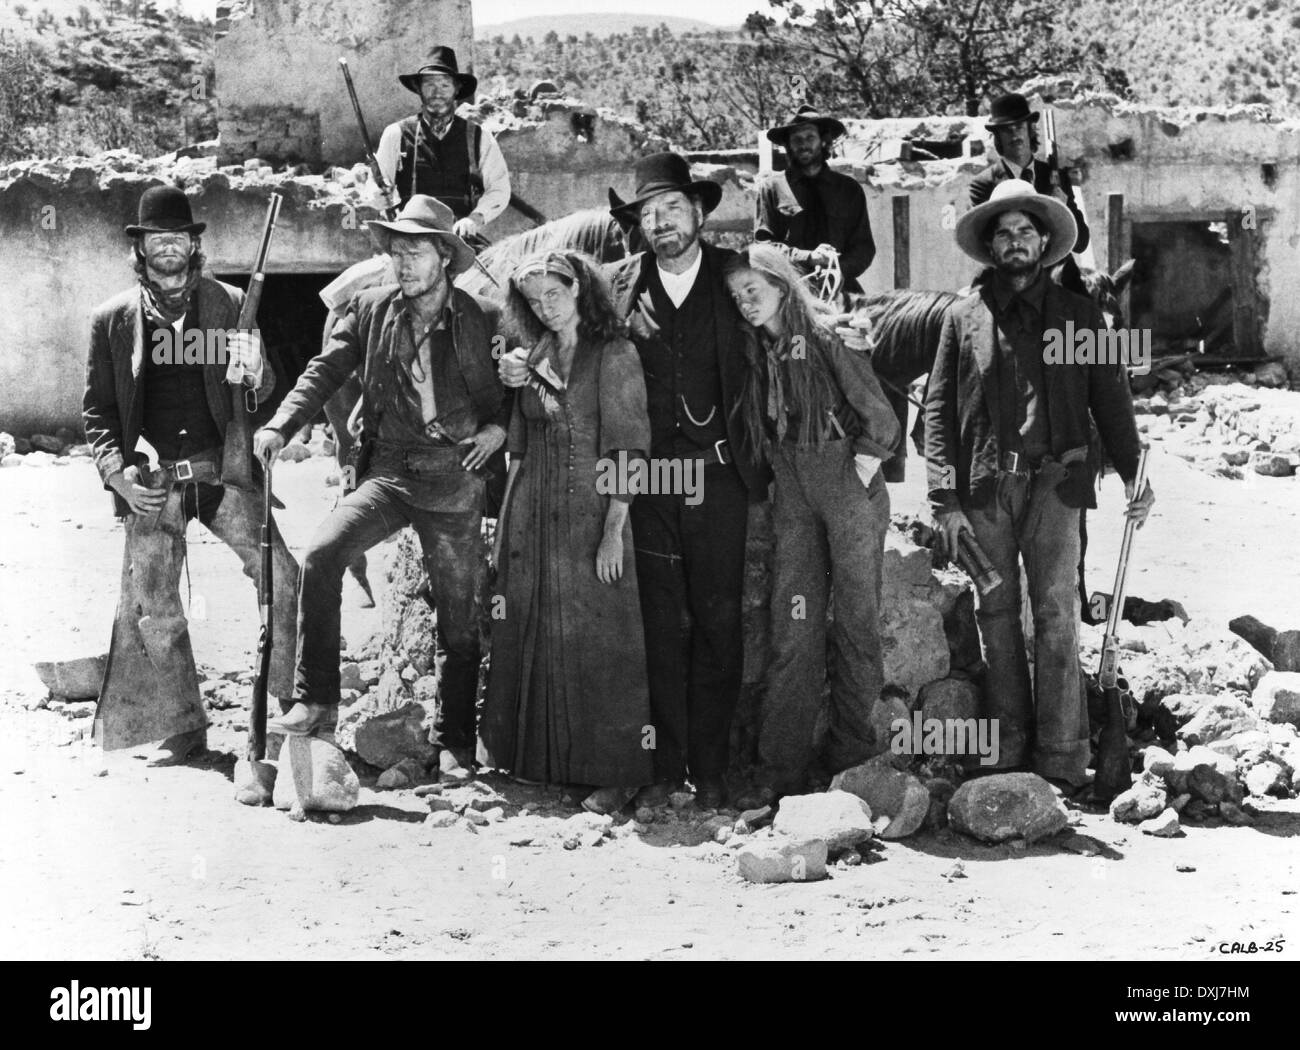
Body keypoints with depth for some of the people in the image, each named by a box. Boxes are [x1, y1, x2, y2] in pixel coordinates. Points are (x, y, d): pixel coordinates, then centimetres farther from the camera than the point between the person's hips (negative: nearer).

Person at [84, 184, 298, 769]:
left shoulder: (228, 305, 8)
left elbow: (266, 391, 8)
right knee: (150, 607, 0)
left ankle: (299, 698, -1)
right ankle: (182, 728, 13)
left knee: (280, 578, -14)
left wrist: (253, 372, -16)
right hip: (151, 482, 1)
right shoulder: (113, 319, 9)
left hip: (221, 469, -1)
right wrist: (116, 470, -6)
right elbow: (97, 409, 11)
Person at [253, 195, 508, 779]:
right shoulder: (371, 310, 6)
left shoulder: (483, 320, 1)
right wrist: (281, 426, -12)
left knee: (460, 618, 5)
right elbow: (325, 371, 3)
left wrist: (500, 427, -9)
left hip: (455, 481, -1)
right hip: (388, 471, 1)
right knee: (321, 555, -24)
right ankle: (316, 700, -15)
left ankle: (454, 745, 20)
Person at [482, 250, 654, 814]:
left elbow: (627, 449, -11)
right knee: (529, 635, 8)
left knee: (596, 637, -3)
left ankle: (614, 772, 4)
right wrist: (509, 523, 9)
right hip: (532, 514, 6)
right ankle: (542, 759, 20)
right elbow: (520, 445, 15)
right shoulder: (533, 358, 11)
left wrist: (614, 530, -16)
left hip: (590, 512, -6)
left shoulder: (614, 355, -6)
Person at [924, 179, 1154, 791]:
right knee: (997, 619, 5)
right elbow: (939, 409, 6)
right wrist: (945, 498, -2)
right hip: (984, 488, 1)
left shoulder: (1077, 315, 11)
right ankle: (1008, 756, 11)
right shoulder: (964, 317, 9)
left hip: (1053, 482, -1)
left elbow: (1109, 400, 12)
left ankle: (1061, 758, -1)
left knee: (1056, 617, -5)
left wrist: (1132, 474, 0)